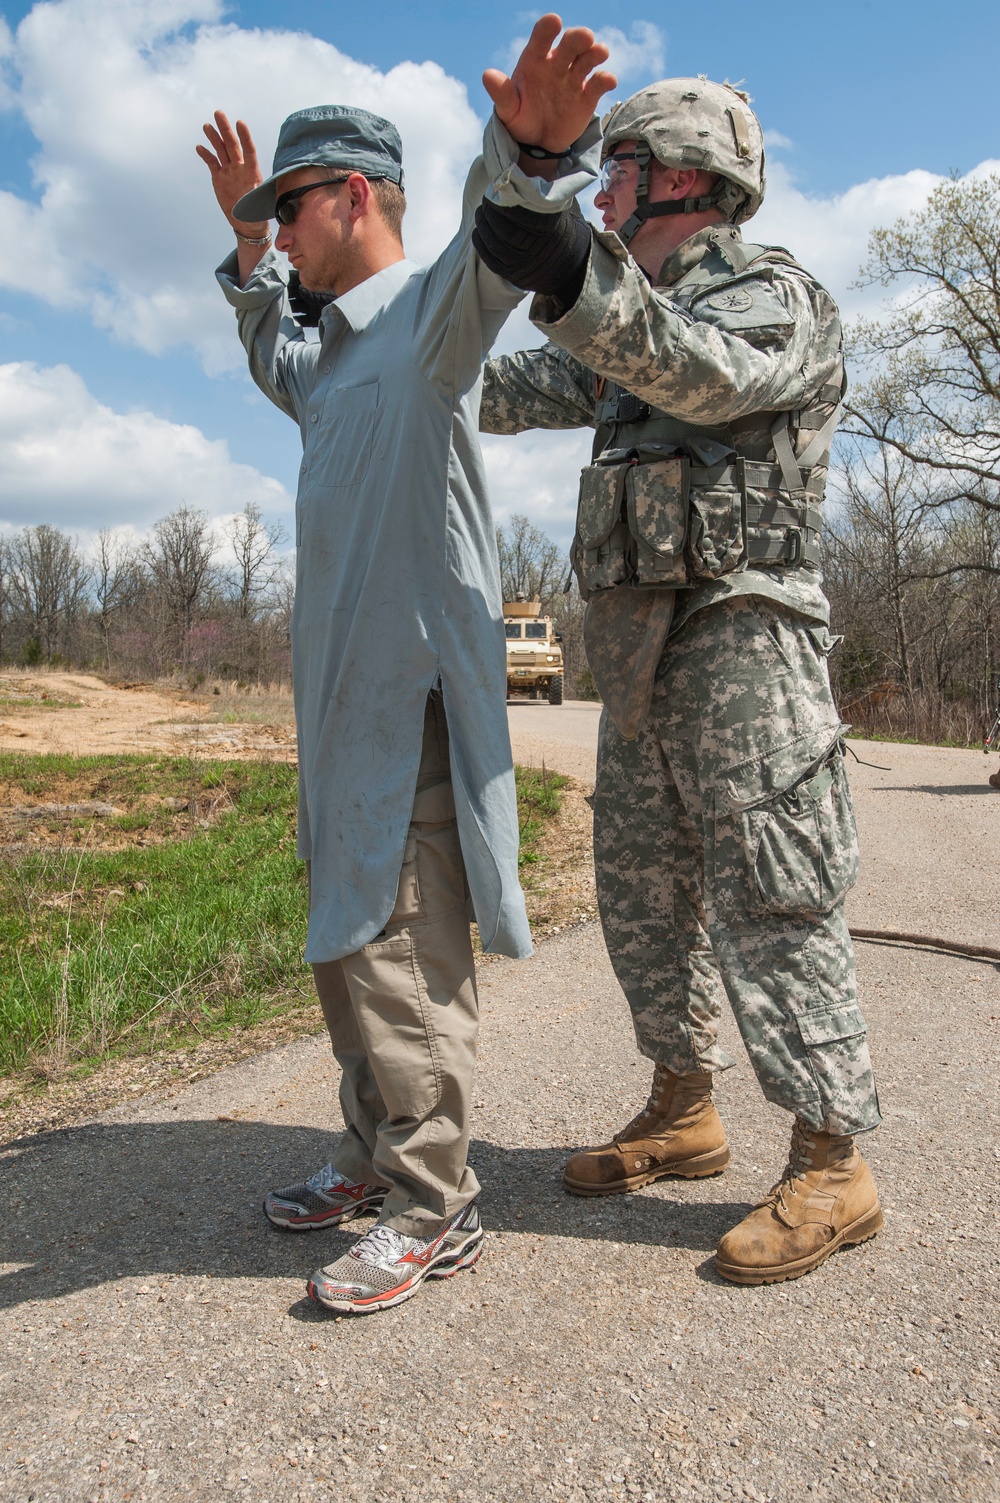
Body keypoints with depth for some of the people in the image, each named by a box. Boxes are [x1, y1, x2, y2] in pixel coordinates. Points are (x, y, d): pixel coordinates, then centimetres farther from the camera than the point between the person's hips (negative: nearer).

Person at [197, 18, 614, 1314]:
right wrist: (246, 250, 36)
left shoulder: (433, 313, -4)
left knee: (400, 950, -8)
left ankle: (434, 1211, 7)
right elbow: (273, 364, 44)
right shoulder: (339, 353, 23)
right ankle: (375, 1158, 31)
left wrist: (536, 147, -45)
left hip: (414, 691, -10)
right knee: (343, 941, 15)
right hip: (343, 693, 10)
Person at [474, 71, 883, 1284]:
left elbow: (707, 376, -26)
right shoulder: (640, 323, 24)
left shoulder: (770, 296, -3)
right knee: (642, 892, 11)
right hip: (640, 651, 9)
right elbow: (518, 392, 28)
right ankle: (683, 1114, 25)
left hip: (736, 632, -9)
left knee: (769, 900, -8)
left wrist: (576, 283, -41)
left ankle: (832, 1166, 4)